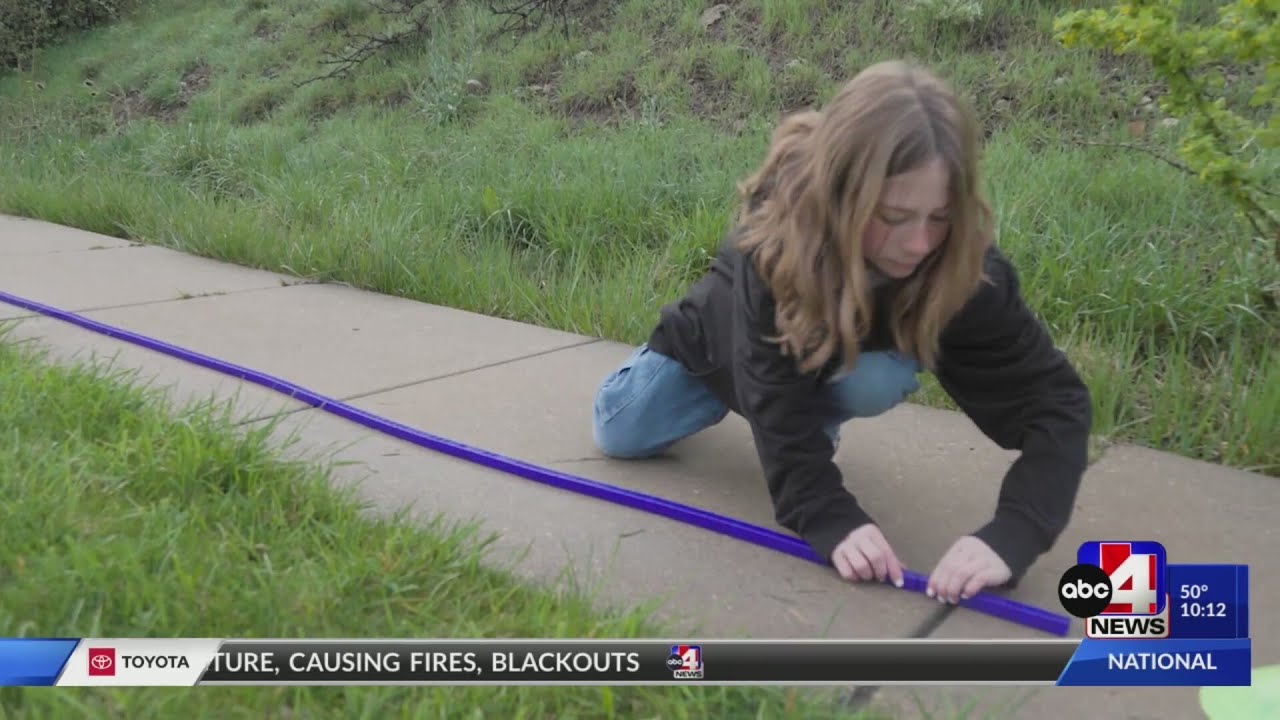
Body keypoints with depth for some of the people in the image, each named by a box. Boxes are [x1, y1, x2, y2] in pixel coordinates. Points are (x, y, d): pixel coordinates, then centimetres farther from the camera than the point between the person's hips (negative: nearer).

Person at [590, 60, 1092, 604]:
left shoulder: (964, 263, -38)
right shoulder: (782, 227, -42)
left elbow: (1056, 400, -38)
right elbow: (779, 400, -42)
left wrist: (1011, 534, -53)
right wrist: (830, 517, -55)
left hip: (852, 359, 1)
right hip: (729, 338, 0)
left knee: (878, 380, -34)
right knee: (619, 434, -1)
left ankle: (820, 422, 1)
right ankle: (721, 391, 28)